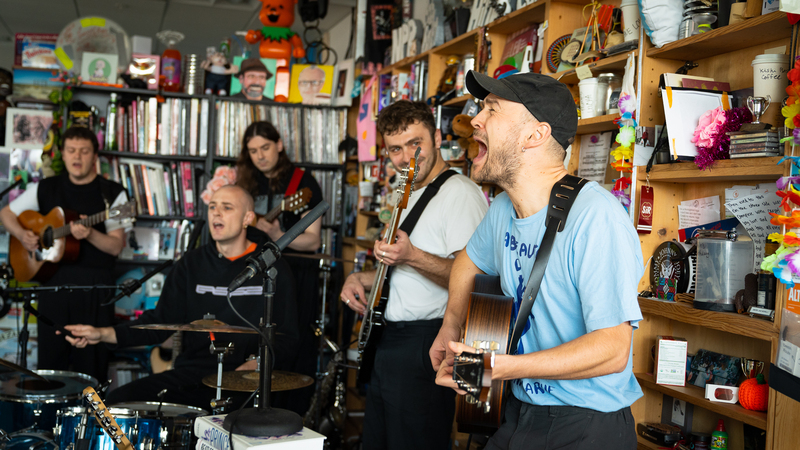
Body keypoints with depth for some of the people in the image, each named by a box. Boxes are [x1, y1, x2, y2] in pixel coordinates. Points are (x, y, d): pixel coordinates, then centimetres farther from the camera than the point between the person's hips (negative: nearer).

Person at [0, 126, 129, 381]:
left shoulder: (111, 194, 0)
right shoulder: (46, 189, 10)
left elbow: (116, 247, -5)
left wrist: (90, 234, -23)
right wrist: (22, 235, 0)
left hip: (94, 286, -3)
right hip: (54, 279, 3)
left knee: (90, 363, -1)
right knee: (50, 362, 6)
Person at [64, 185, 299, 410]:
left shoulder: (273, 270, 1)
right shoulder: (192, 264, 12)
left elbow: (286, 341, 1)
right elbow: (160, 321, 10)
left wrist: (255, 364, -18)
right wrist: (104, 334, -3)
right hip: (190, 374, 4)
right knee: (118, 400, -12)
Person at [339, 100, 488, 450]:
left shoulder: (460, 192, -13)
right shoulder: (410, 196, 18)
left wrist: (411, 256, -32)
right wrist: (361, 278, 13)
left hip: (423, 345, -10)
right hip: (386, 342, 10)